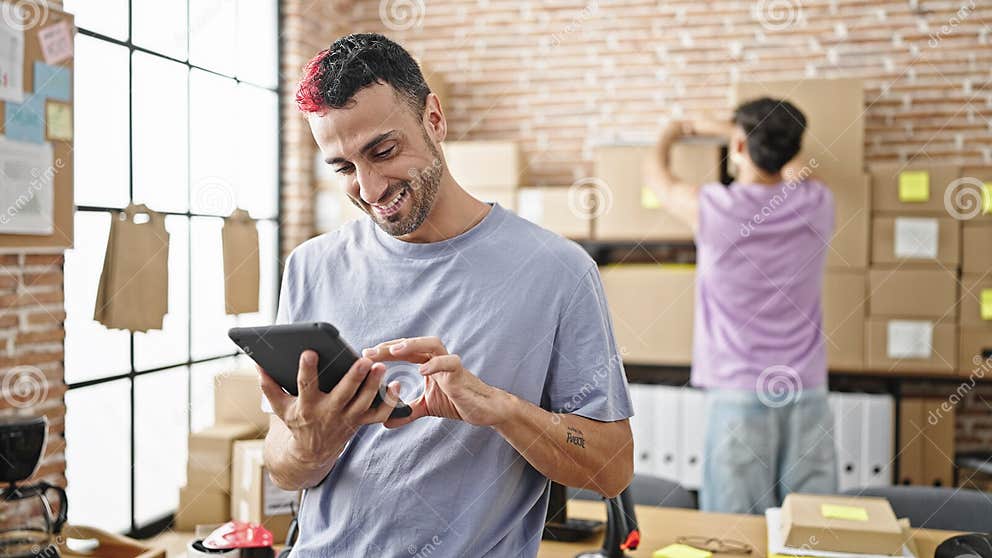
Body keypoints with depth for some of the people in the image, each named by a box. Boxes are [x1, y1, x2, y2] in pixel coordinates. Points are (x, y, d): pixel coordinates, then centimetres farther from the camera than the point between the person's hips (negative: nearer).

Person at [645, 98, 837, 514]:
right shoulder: (818, 203, 0)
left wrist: (669, 136, 35)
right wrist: (715, 129, 32)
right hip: (806, 393, 3)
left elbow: (657, 174, 12)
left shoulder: (713, 209, -10)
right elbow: (793, 163, 24)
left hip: (739, 396, -3)